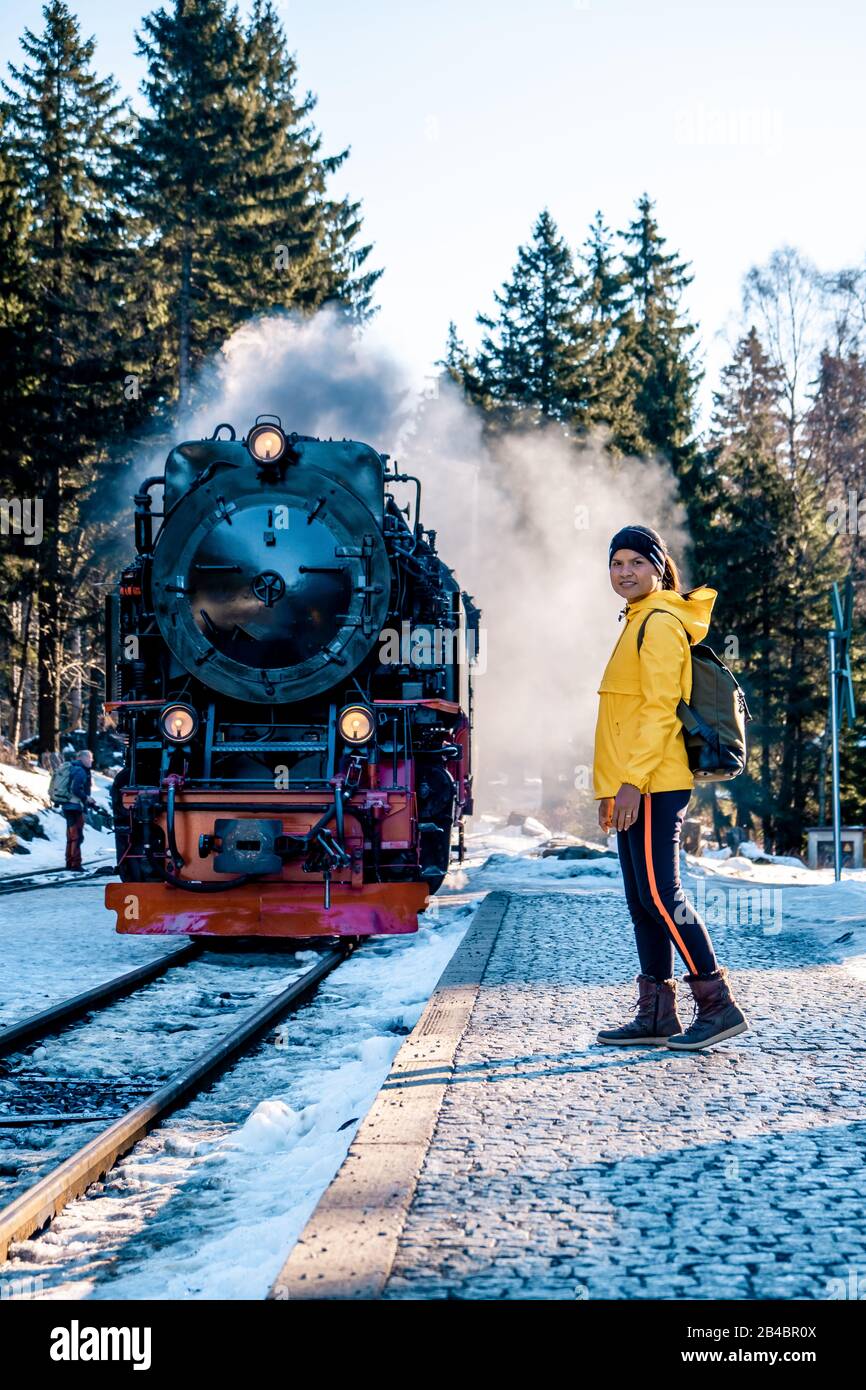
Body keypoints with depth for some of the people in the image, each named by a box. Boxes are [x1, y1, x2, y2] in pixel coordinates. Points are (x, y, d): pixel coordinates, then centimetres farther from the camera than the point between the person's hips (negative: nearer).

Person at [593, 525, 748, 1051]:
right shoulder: (638, 622, 21)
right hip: (634, 787, 10)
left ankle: (719, 1005, -7)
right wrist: (613, 788, 21)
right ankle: (657, 1016, 13)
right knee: (643, 901, 9)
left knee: (661, 896, -11)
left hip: (653, 785, -10)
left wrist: (633, 781, -22)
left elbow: (659, 708, -17)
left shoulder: (660, 623, -9)